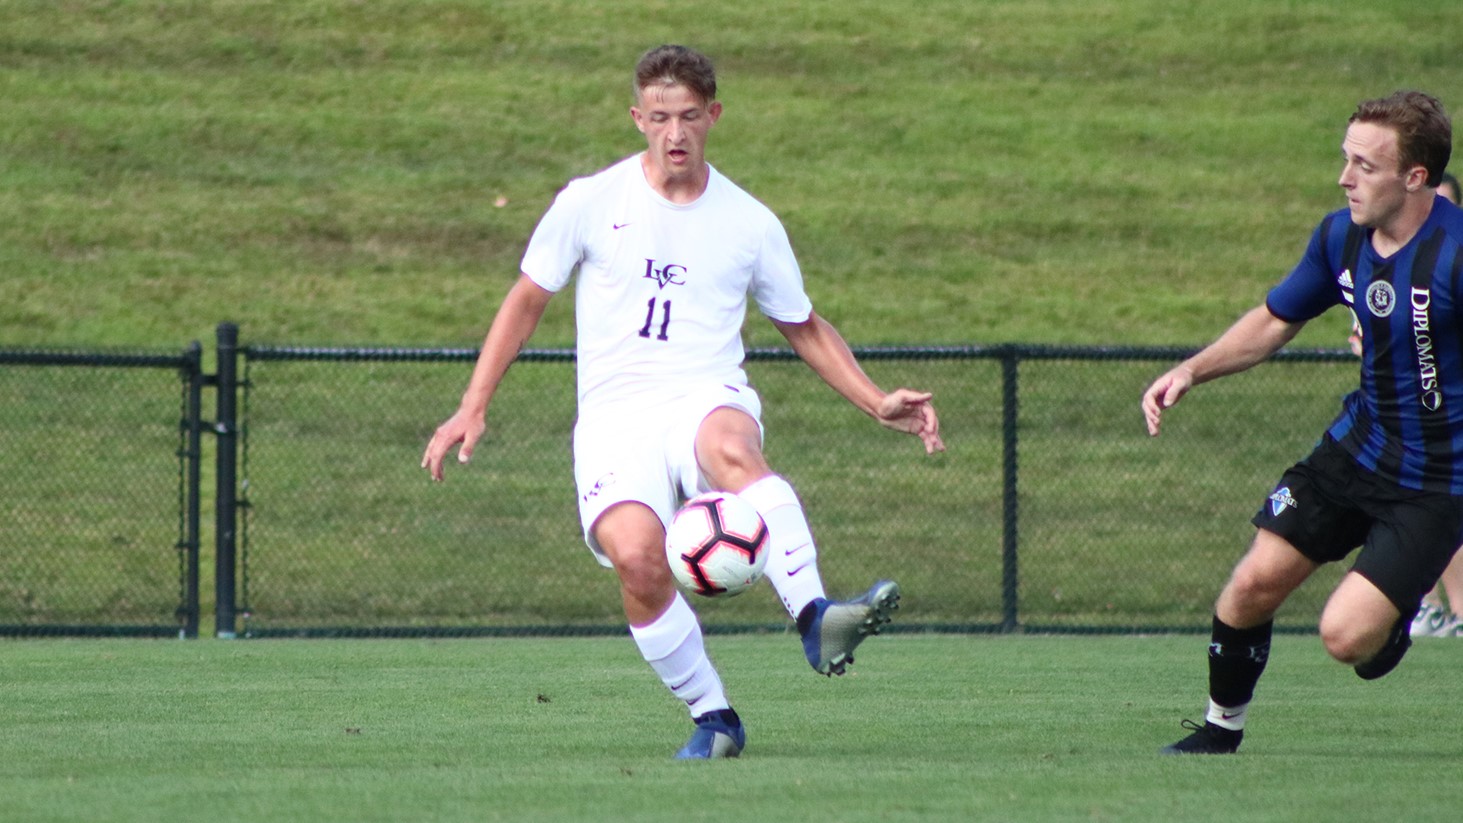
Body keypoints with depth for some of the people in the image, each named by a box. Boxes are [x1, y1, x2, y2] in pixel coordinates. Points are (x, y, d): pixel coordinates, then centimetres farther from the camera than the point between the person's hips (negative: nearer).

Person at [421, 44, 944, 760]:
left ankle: (815, 620, -56)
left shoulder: (749, 222, 10)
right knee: (634, 554, -31)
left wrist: (877, 403, 11)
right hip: (615, 414, 0)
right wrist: (472, 408, 10)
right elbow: (526, 302, 16)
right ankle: (713, 718, -14)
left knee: (732, 447, -40)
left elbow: (806, 330, 23)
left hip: (707, 399, 0)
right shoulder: (591, 202, 7)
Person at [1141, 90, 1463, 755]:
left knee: (1347, 635, -16)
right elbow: (1275, 320, 15)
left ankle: (1396, 616, 22)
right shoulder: (1342, 234, -2)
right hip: (1358, 444, 6)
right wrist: (1192, 370, 3)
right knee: (1254, 586, 2)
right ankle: (1220, 731, 26)